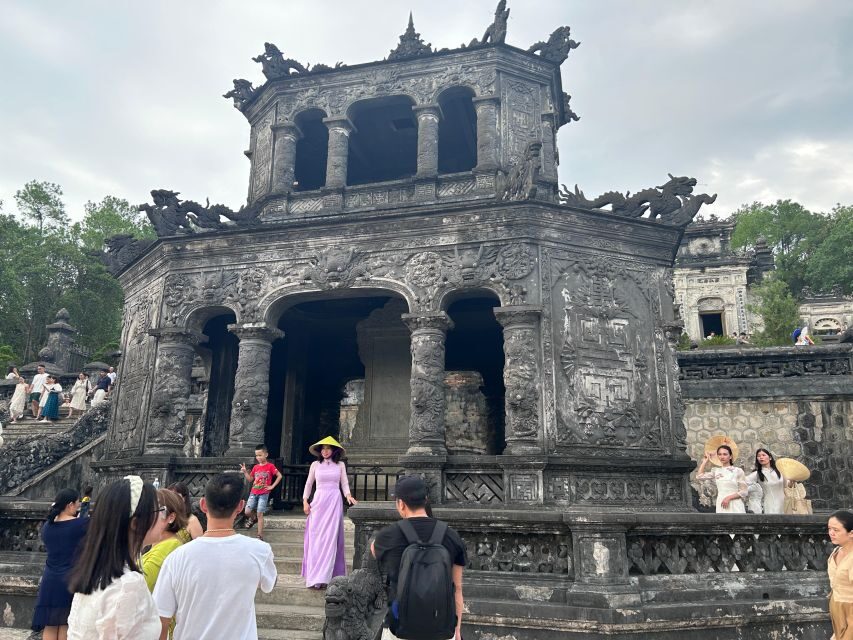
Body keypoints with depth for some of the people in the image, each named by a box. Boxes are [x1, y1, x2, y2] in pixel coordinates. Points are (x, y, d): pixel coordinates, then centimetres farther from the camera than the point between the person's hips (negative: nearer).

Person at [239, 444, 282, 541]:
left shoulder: (270, 466, -6)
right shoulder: (255, 467, 8)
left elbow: (279, 476, -6)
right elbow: (250, 479, 13)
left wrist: (272, 486, -8)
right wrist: (245, 472, -1)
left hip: (264, 493, -4)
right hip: (253, 492, 4)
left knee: (259, 514, -5)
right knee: (247, 512, -6)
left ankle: (260, 536, 4)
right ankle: (253, 518, 29)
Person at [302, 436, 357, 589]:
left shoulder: (340, 465, 6)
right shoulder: (315, 465, 6)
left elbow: (344, 483, 8)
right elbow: (309, 483, 12)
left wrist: (348, 495, -10)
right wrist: (305, 501, 4)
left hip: (334, 502, -1)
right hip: (318, 501, 1)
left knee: (330, 538, -5)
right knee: (316, 538, -1)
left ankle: (322, 576, -2)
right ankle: (315, 575, 4)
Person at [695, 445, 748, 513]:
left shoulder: (738, 471, 0)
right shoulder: (717, 471, 11)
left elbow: (744, 492, -1)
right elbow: (699, 476, 11)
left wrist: (729, 497, -12)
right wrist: (705, 460, 13)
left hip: (735, 507, -3)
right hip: (721, 506, 3)